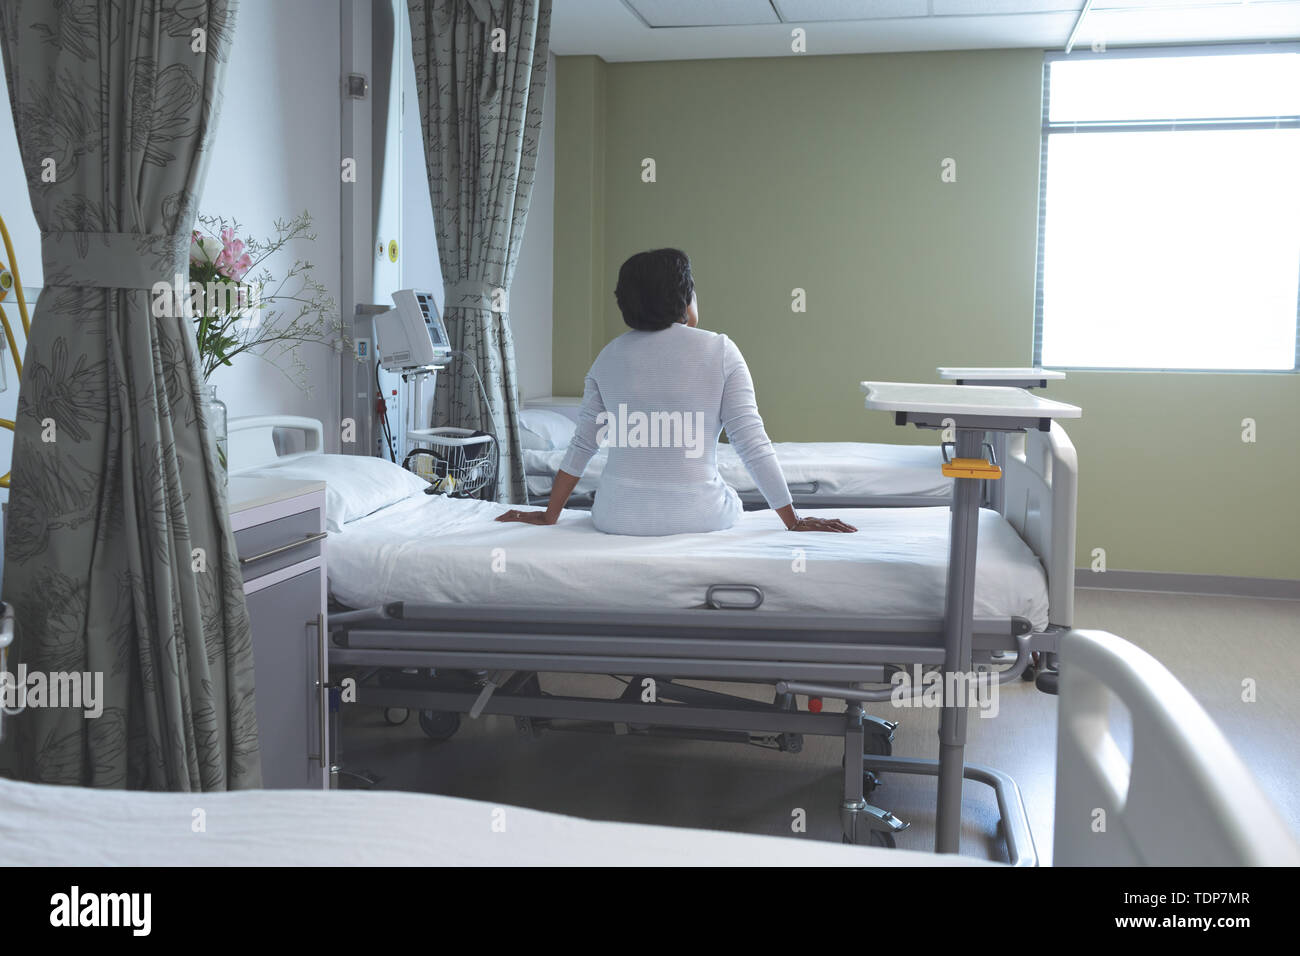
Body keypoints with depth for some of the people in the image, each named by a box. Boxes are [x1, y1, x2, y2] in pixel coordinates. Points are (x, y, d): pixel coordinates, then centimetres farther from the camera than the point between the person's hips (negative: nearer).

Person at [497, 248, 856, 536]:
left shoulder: (610, 356, 2)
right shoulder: (720, 350, -7)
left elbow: (582, 444, 5)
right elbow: (752, 443, -10)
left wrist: (550, 515, 15)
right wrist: (794, 521, -4)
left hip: (619, 517, 2)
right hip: (698, 515, -2)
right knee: (731, 501, 33)